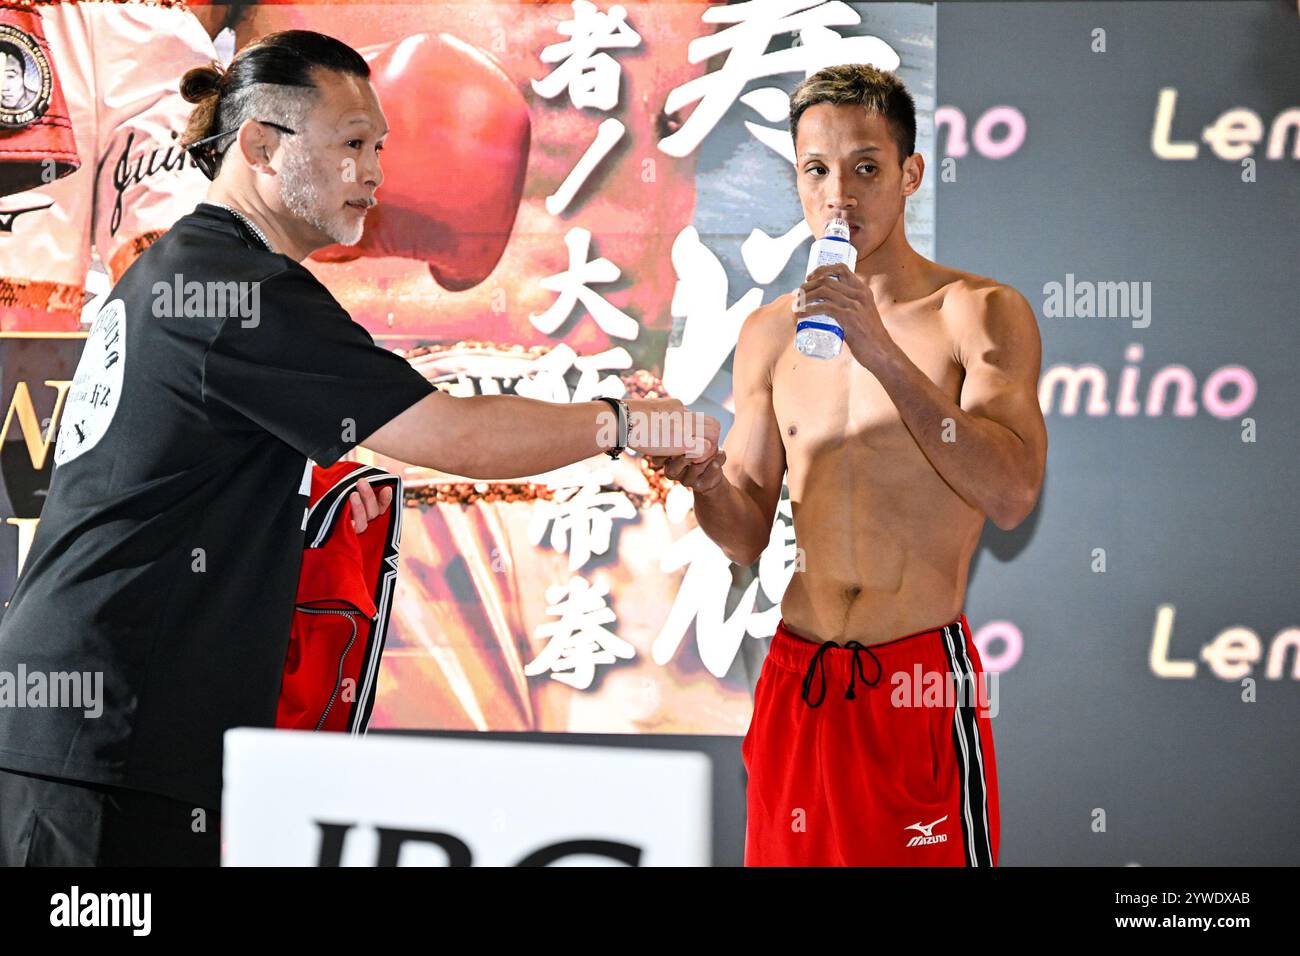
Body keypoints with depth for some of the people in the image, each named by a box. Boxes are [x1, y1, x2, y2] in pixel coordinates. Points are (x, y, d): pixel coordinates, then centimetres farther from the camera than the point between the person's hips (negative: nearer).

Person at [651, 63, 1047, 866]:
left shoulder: (982, 314, -4)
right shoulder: (771, 333, 9)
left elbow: (1012, 495, -18)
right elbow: (748, 535, 12)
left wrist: (884, 355, -23)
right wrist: (704, 480, -11)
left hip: (923, 683, -4)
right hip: (796, 679, 4)